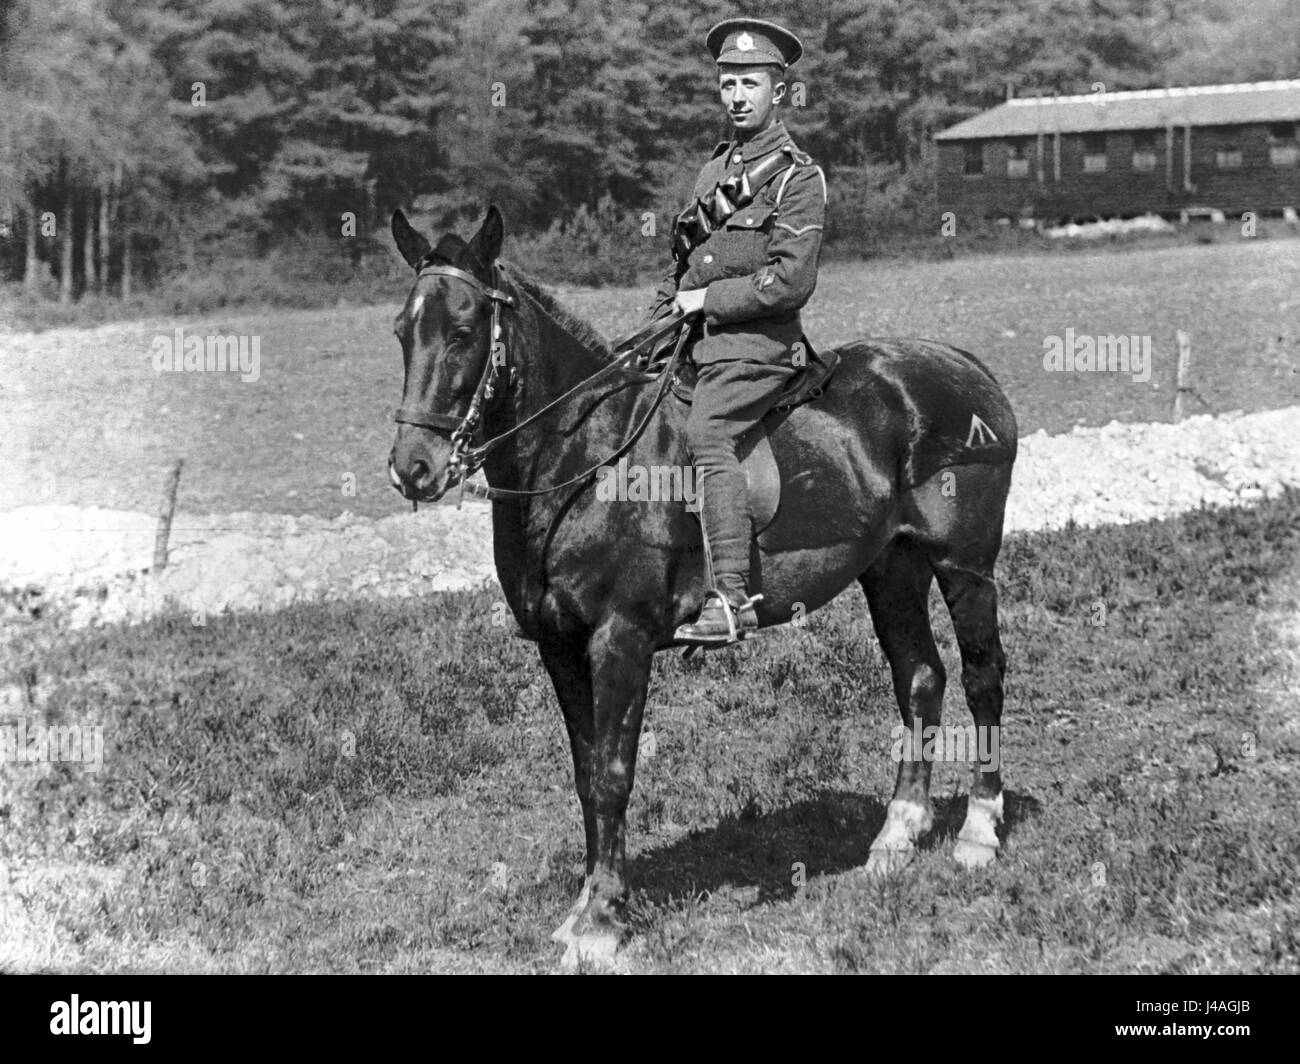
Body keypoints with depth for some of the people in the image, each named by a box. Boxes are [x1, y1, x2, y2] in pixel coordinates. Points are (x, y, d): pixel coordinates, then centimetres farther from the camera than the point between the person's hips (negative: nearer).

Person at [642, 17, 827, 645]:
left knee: (705, 434, -30)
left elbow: (790, 280, -15)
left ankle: (731, 600, -37)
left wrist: (708, 299, -11)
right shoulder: (717, 169, 19)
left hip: (755, 343, -9)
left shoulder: (796, 178, -5)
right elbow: (682, 262, 26)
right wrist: (655, 326, 15)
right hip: (695, 339, 9)